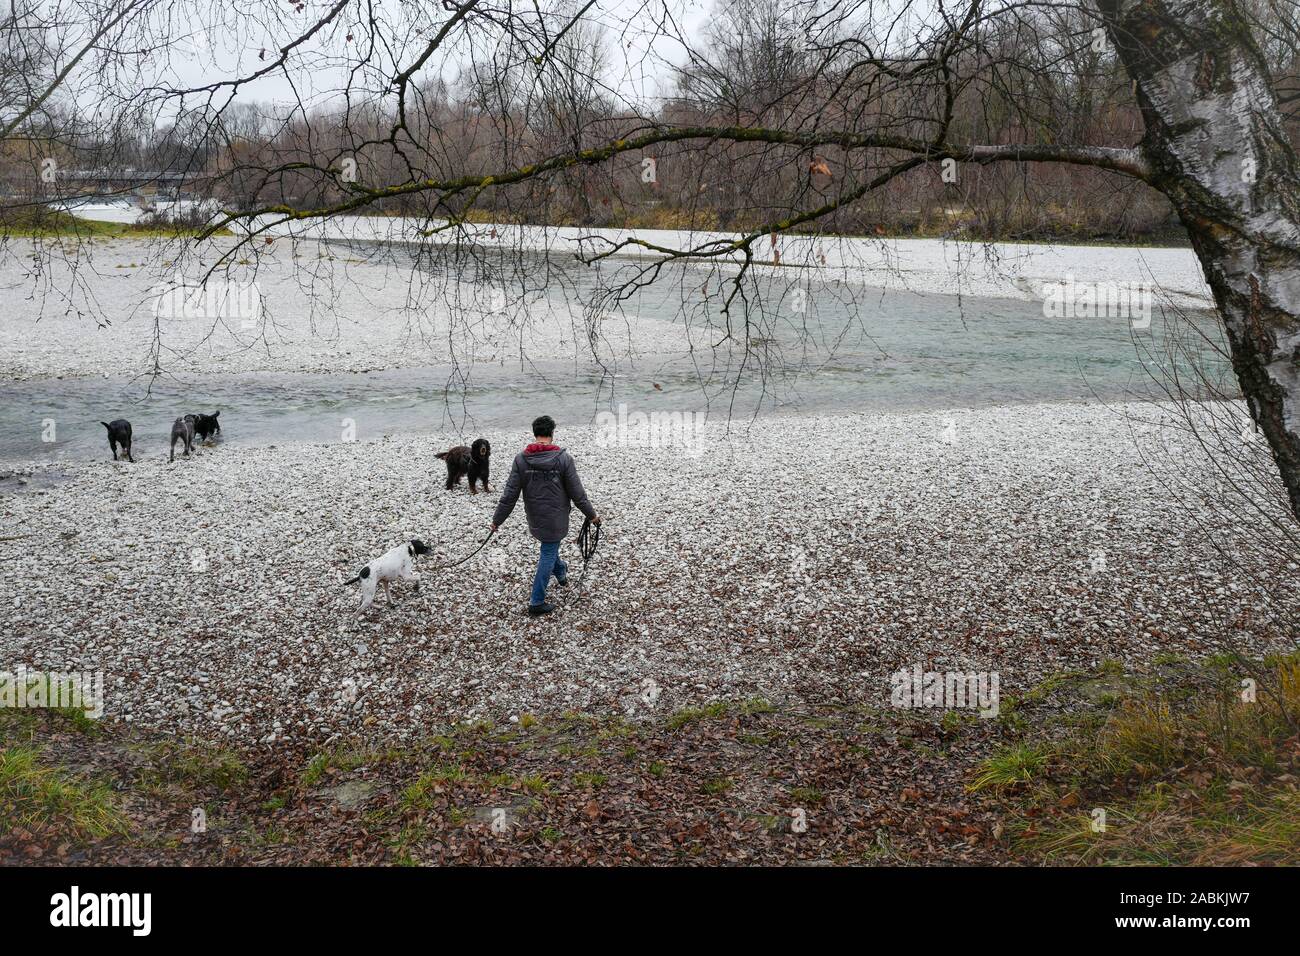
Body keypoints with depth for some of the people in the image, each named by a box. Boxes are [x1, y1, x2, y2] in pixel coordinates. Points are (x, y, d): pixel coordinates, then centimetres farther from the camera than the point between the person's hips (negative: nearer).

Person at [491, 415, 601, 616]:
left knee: (549, 548, 28)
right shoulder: (563, 458, -16)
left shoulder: (521, 459, -10)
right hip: (556, 517, -3)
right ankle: (537, 602, 7)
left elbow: (510, 494, -8)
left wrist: (497, 519, 2)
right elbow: (577, 492, -11)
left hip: (534, 517, 3)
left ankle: (561, 572, 54)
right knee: (548, 555, 6)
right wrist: (592, 515, 2)